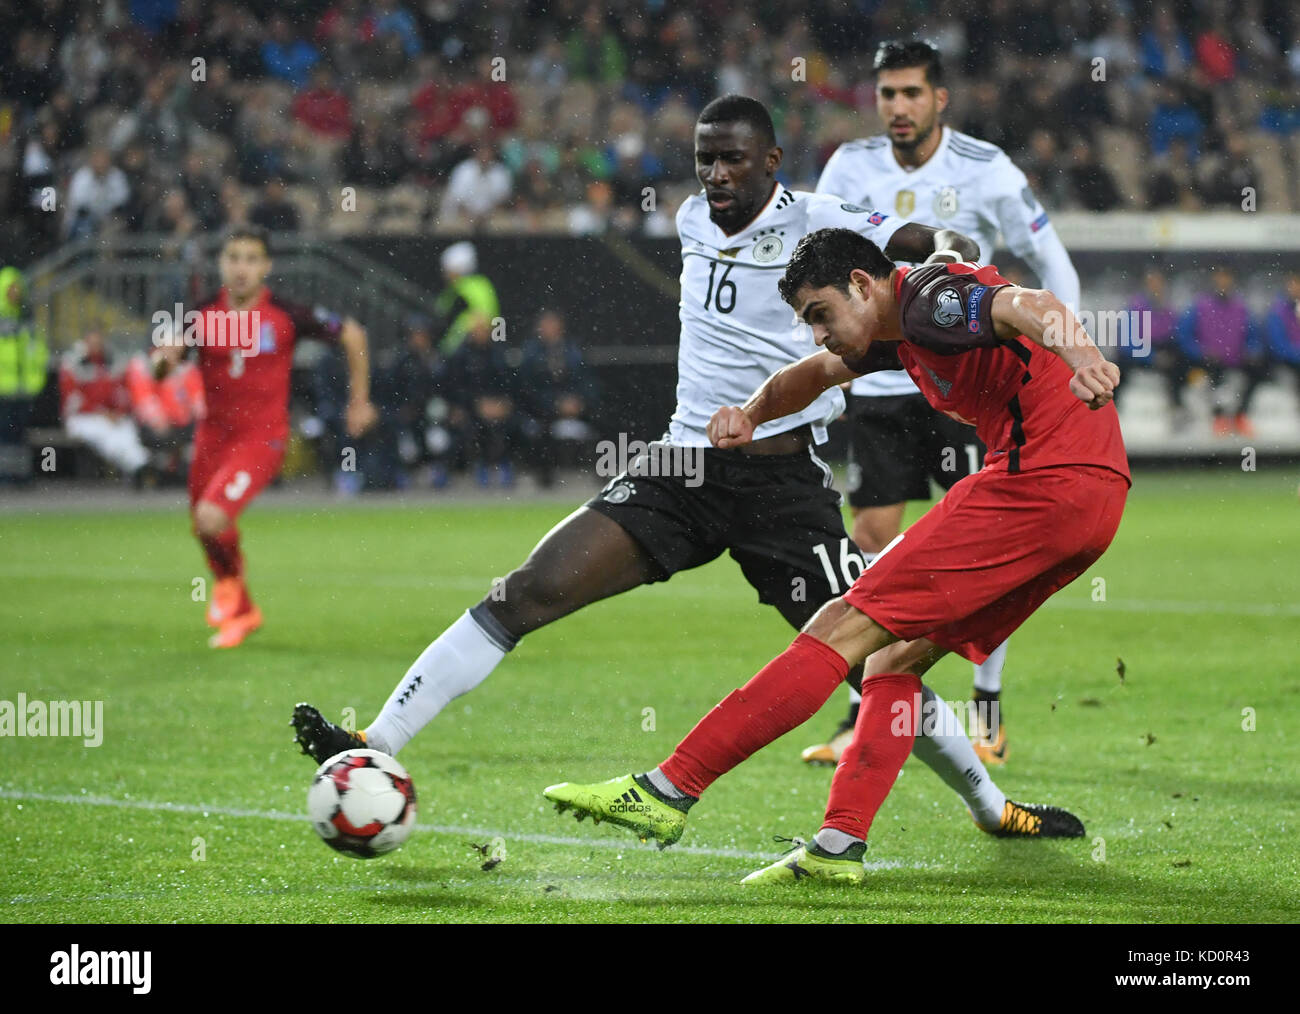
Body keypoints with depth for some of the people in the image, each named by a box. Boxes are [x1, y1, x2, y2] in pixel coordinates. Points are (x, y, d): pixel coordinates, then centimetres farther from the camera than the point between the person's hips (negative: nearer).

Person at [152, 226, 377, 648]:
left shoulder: (286, 316, -13)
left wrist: (359, 402, 7)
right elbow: (160, 369, -8)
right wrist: (164, 357, -33)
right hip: (213, 435, 4)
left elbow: (352, 335, 1)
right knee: (206, 532, 15)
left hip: (262, 438, -4)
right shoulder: (203, 315, -6)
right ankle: (242, 612, 42)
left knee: (212, 518, -23)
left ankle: (231, 581, 11)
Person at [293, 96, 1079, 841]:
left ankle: (995, 809, 13)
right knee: (528, 593, -11)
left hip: (786, 485, -4)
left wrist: (945, 261, -34)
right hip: (683, 468, 4)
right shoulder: (693, 220, 11)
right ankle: (373, 749, -15)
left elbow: (947, 246, -13)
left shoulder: (814, 223, -5)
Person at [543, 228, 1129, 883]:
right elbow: (817, 373, 39)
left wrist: (1079, 354, -49)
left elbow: (1025, 305, -28)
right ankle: (838, 848, 2)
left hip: (1042, 482, -10)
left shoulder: (931, 297, -9)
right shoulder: (898, 329, 23)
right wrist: (752, 412, 19)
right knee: (896, 656, 13)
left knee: (844, 628, -10)